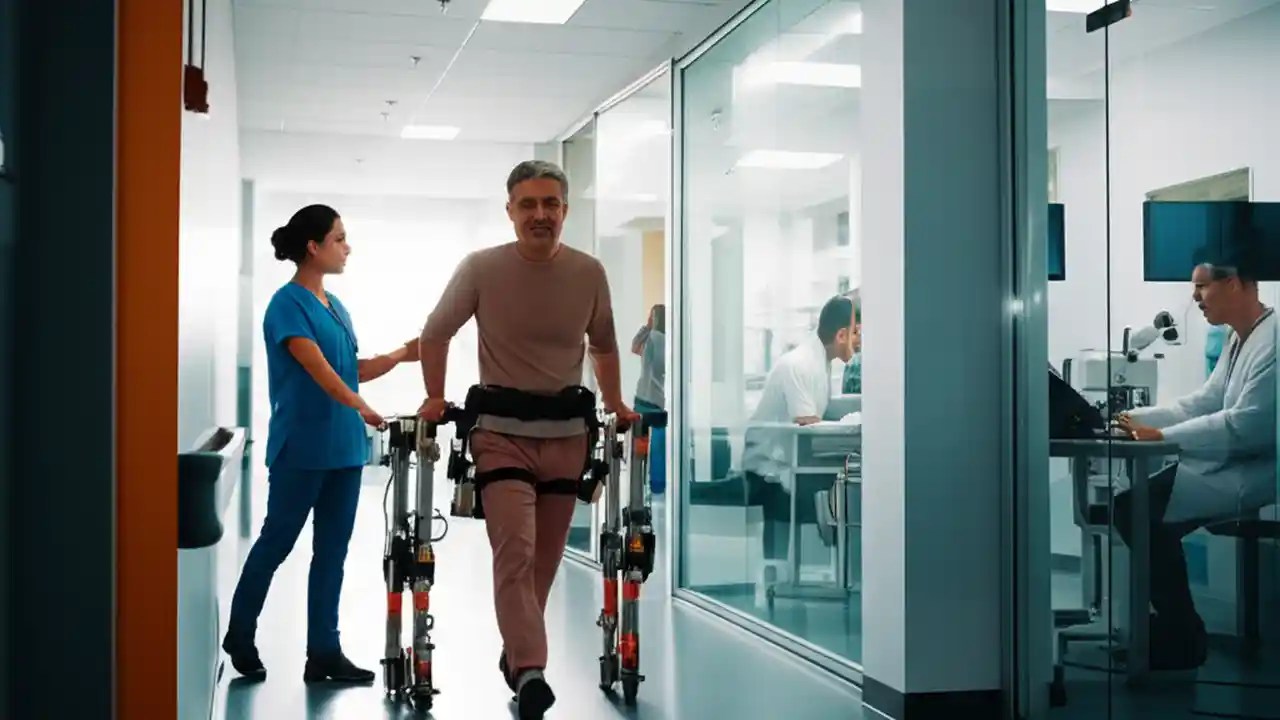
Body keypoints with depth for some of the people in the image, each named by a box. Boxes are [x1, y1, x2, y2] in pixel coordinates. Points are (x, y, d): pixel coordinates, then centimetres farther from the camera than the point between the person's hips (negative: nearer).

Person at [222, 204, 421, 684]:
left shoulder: (336, 307, 13)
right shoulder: (288, 303, -11)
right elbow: (318, 367, -22)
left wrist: (401, 355, 5)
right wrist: (360, 406, -34)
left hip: (343, 447, 8)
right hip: (301, 447, -8)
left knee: (332, 550, 8)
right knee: (277, 541, 4)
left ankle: (324, 652, 13)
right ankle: (240, 635, 22)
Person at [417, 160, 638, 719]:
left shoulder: (589, 273, 1)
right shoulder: (481, 268, -7)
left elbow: (603, 345, 17)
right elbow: (436, 335, 6)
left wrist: (614, 403, 16)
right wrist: (436, 399, 3)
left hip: (567, 438, 3)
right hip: (502, 436, -3)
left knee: (544, 561, 10)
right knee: (515, 552, -17)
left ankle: (516, 652, 29)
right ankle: (529, 671, -21)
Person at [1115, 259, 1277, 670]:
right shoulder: (1241, 339, 15)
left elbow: (1245, 424, -26)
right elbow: (1204, 403, 15)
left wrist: (1164, 436, -23)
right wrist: (1137, 419, 3)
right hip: (1230, 464, 10)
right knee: (1134, 505, 1)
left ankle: (1183, 637, -4)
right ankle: (1169, 625, 9)